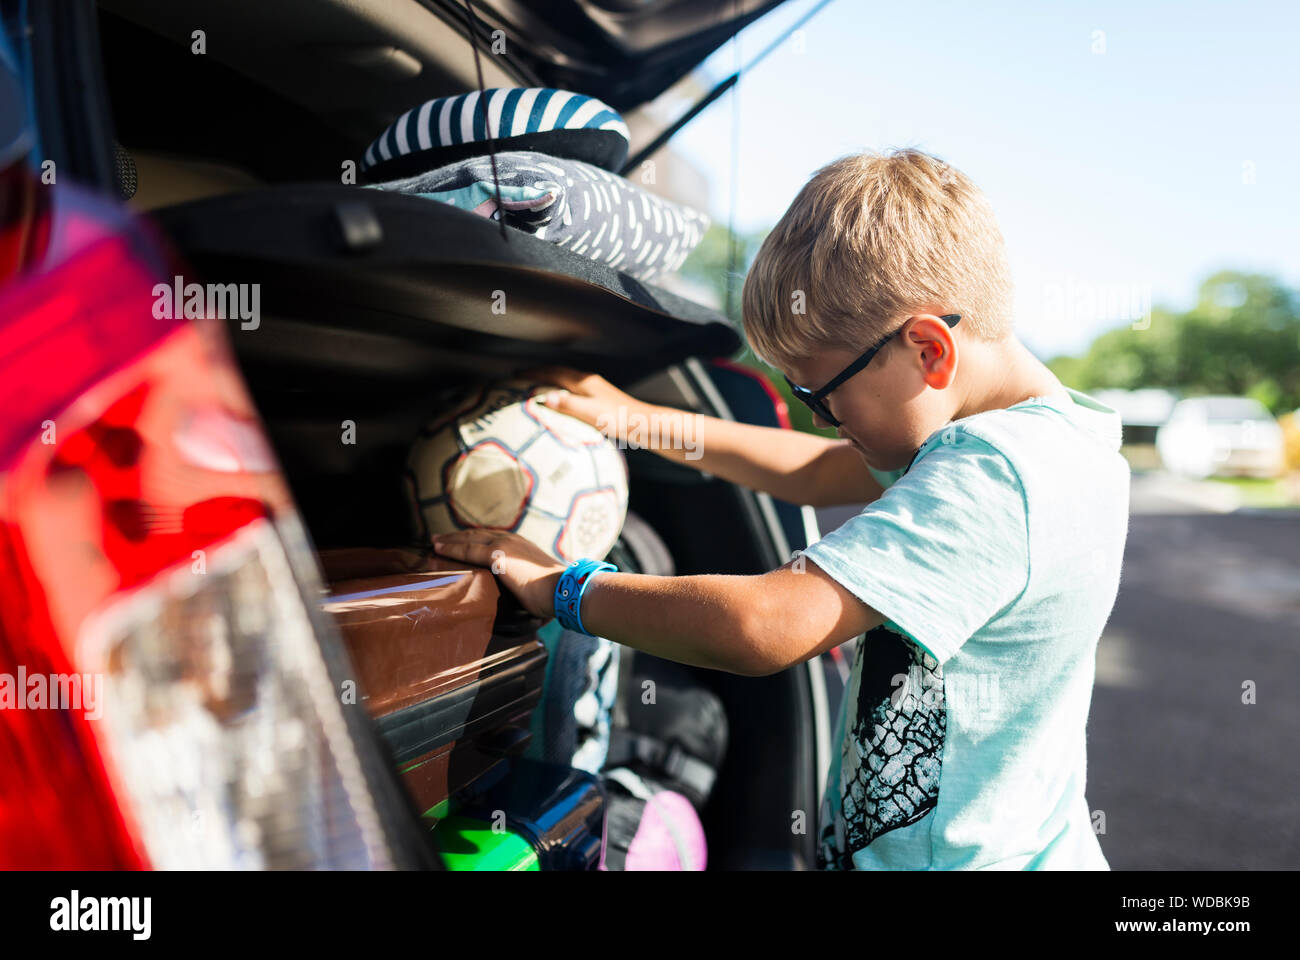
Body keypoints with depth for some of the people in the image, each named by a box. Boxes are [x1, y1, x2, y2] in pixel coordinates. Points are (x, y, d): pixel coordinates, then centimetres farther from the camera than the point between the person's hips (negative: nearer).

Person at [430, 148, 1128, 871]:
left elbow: (761, 626, -34)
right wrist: (639, 419, 10)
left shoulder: (991, 472, -27)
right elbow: (824, 473, 12)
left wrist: (560, 587, -21)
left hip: (949, 854, -9)